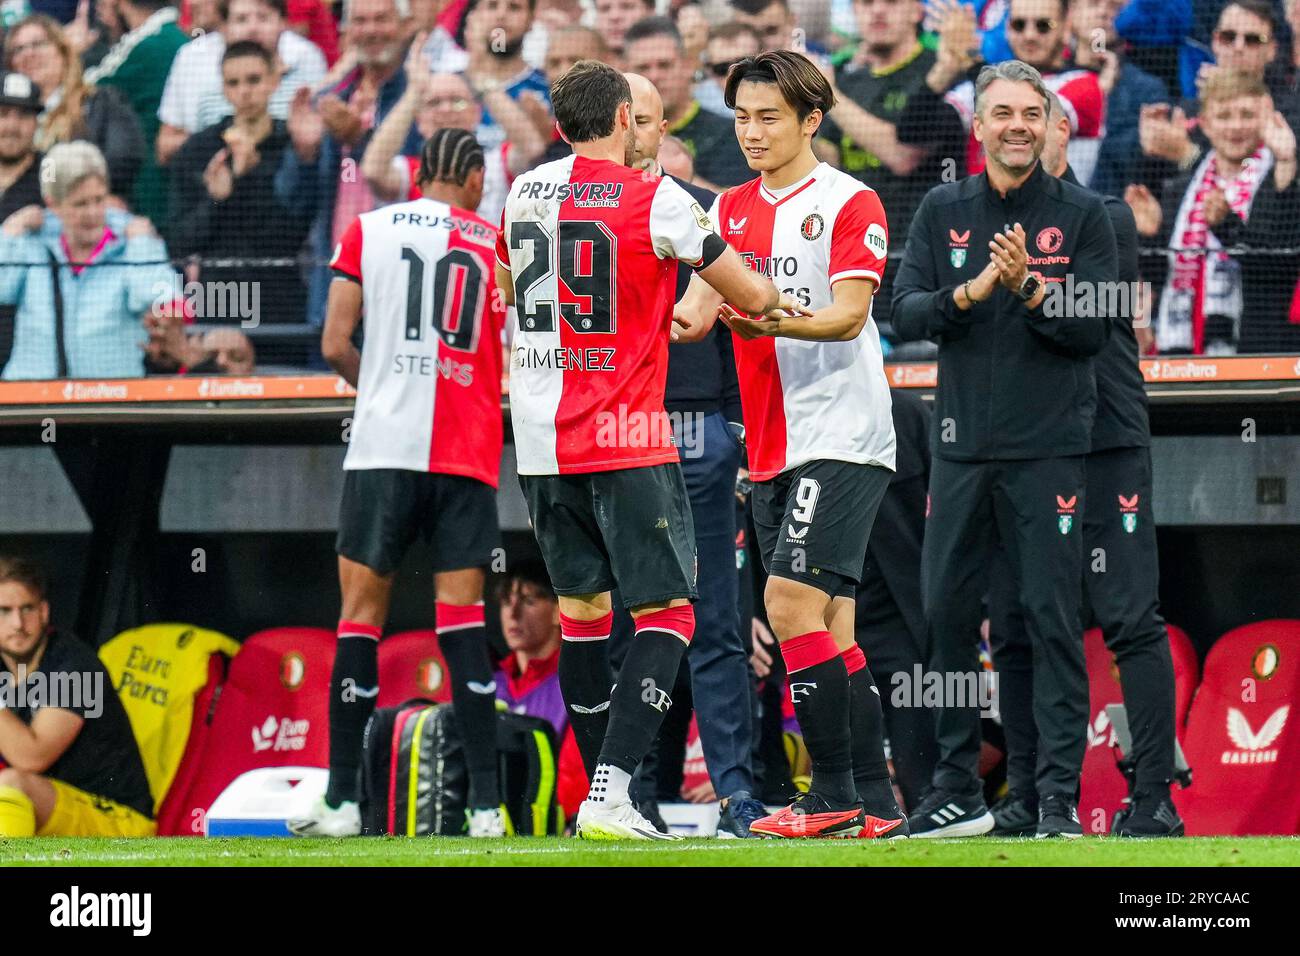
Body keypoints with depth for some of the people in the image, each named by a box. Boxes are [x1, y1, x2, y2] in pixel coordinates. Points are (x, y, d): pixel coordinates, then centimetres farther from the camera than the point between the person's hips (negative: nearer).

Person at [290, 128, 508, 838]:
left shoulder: (369, 230, 6)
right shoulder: (496, 243, 8)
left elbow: (335, 345, 3)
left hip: (383, 444, -1)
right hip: (467, 454, 1)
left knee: (362, 612, 4)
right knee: (461, 619, 0)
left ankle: (342, 800, 1)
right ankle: (486, 803, -8)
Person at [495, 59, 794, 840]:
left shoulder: (524, 194, 9)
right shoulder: (654, 200, -9)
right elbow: (749, 294, -5)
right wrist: (777, 300, 20)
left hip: (540, 443, 6)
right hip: (625, 438, -6)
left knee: (582, 611, 14)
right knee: (668, 613, -2)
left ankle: (601, 795, 14)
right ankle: (611, 796, -16)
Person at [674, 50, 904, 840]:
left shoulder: (850, 204, -5)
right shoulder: (733, 210, 16)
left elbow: (851, 312, -16)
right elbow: (697, 308, 11)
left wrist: (779, 322, -33)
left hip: (842, 439, -7)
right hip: (773, 447, 7)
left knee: (792, 601, -17)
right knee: (830, 627, 6)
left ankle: (834, 796, -14)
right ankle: (875, 803, 8)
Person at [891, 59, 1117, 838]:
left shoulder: (1081, 214, -1)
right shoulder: (943, 211, 8)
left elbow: (1094, 330, -6)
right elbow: (906, 314, 1)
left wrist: (1028, 286, -21)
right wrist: (968, 292, -17)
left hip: (1050, 447, -3)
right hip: (962, 445, 4)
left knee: (1052, 619, -5)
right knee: (949, 613, 5)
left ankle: (1060, 796, -4)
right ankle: (958, 794, 15)